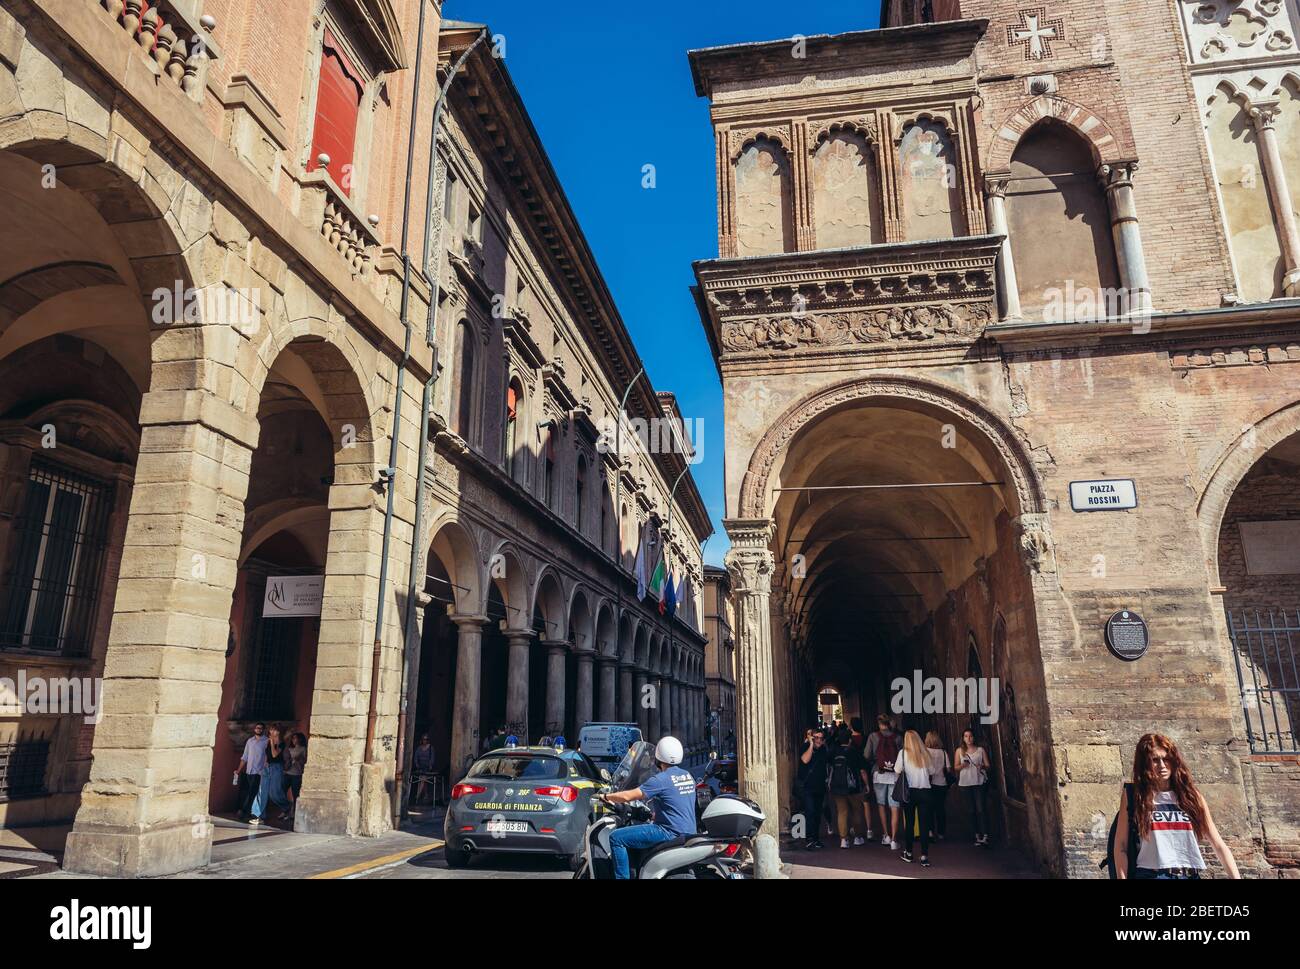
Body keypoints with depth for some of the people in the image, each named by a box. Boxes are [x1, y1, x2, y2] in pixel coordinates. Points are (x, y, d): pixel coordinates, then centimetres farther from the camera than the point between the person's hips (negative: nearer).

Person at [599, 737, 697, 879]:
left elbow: (627, 796, -13)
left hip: (670, 832, -9)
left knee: (616, 838, -8)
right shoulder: (688, 776, 9)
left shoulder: (661, 779, -14)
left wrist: (606, 796, 2)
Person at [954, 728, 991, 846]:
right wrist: (962, 766, -13)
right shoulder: (959, 751, 8)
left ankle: (985, 836, -12)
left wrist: (982, 767, -16)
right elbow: (955, 767, 8)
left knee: (981, 809, -11)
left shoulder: (981, 750, 6)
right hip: (965, 783, 2)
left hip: (980, 782, -2)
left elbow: (988, 765, 5)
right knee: (972, 810, 7)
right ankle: (977, 835, 14)